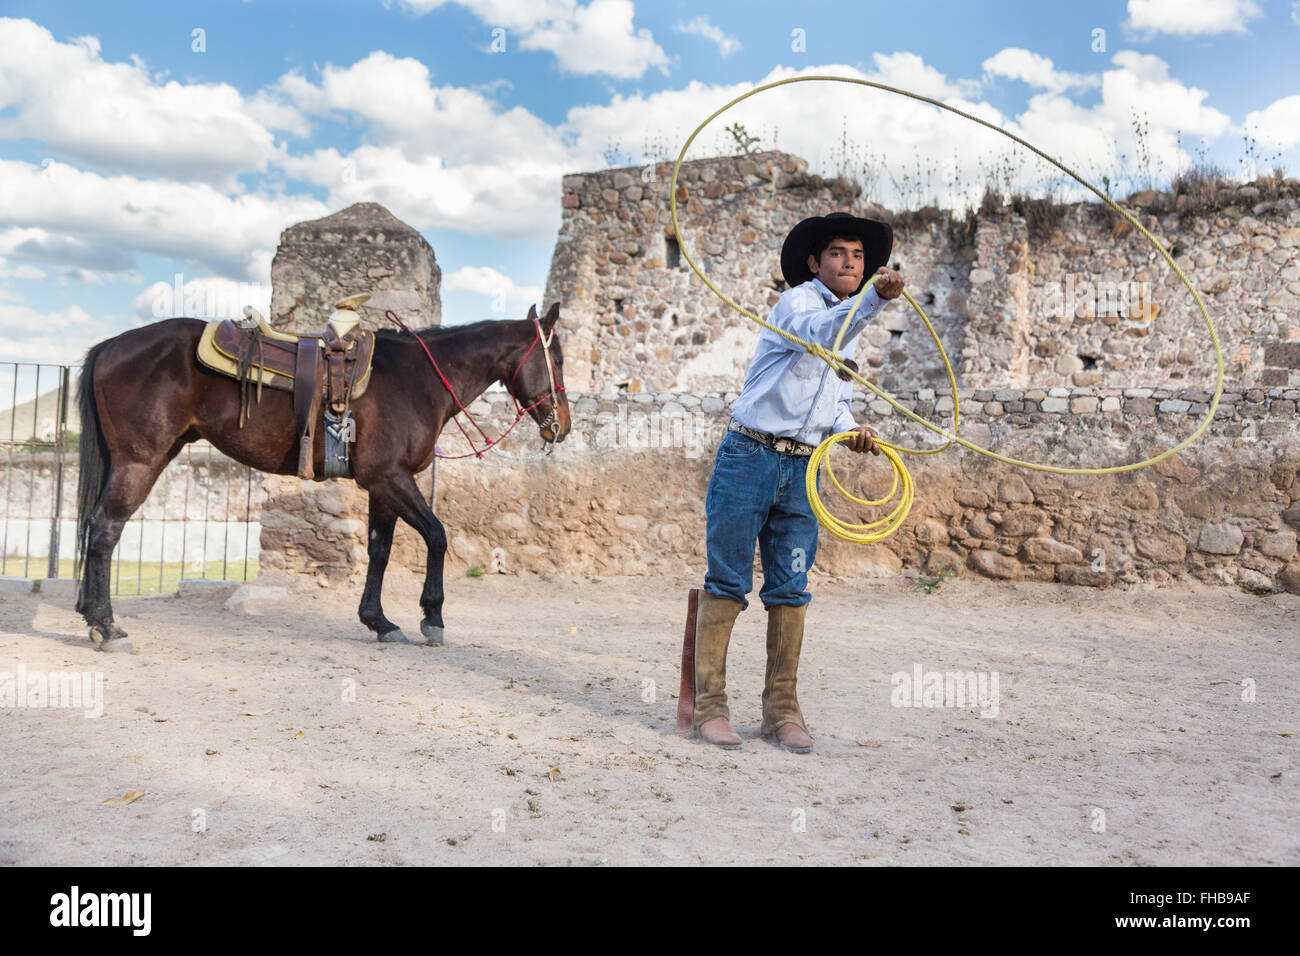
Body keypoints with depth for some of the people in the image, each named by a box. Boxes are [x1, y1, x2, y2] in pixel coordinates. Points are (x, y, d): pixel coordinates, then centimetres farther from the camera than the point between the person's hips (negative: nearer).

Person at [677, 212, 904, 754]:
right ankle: (706, 706, 3)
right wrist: (875, 298, -44)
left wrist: (850, 430, 4)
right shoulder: (797, 302, -5)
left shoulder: (850, 323, 19)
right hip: (749, 458, -7)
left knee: (790, 588, 6)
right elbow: (823, 334, -30)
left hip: (801, 469, 7)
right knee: (726, 581, -3)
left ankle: (781, 710, 14)